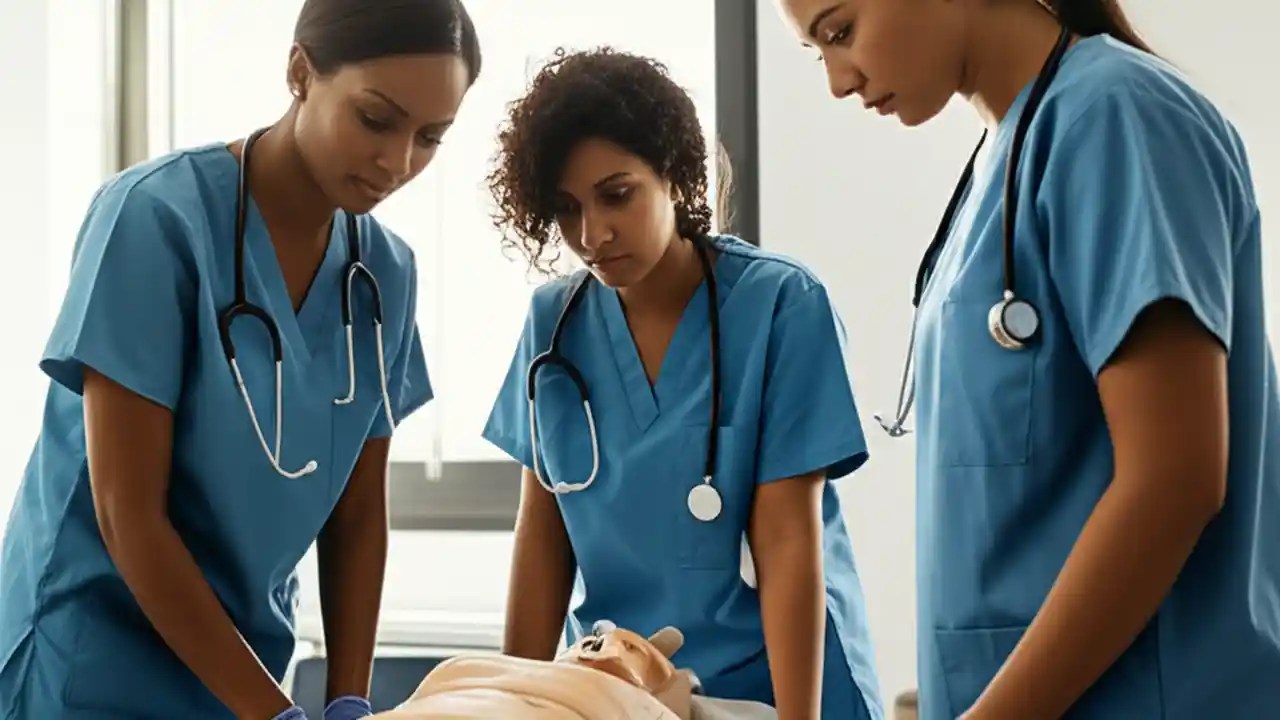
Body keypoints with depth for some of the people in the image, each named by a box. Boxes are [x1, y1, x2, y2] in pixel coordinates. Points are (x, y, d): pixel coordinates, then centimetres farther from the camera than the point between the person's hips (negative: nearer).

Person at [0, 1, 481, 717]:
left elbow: (359, 513, 3)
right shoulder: (158, 217, -18)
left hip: (244, 658, 5)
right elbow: (128, 515, -19)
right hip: (92, 661, -5)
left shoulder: (386, 273, -3)